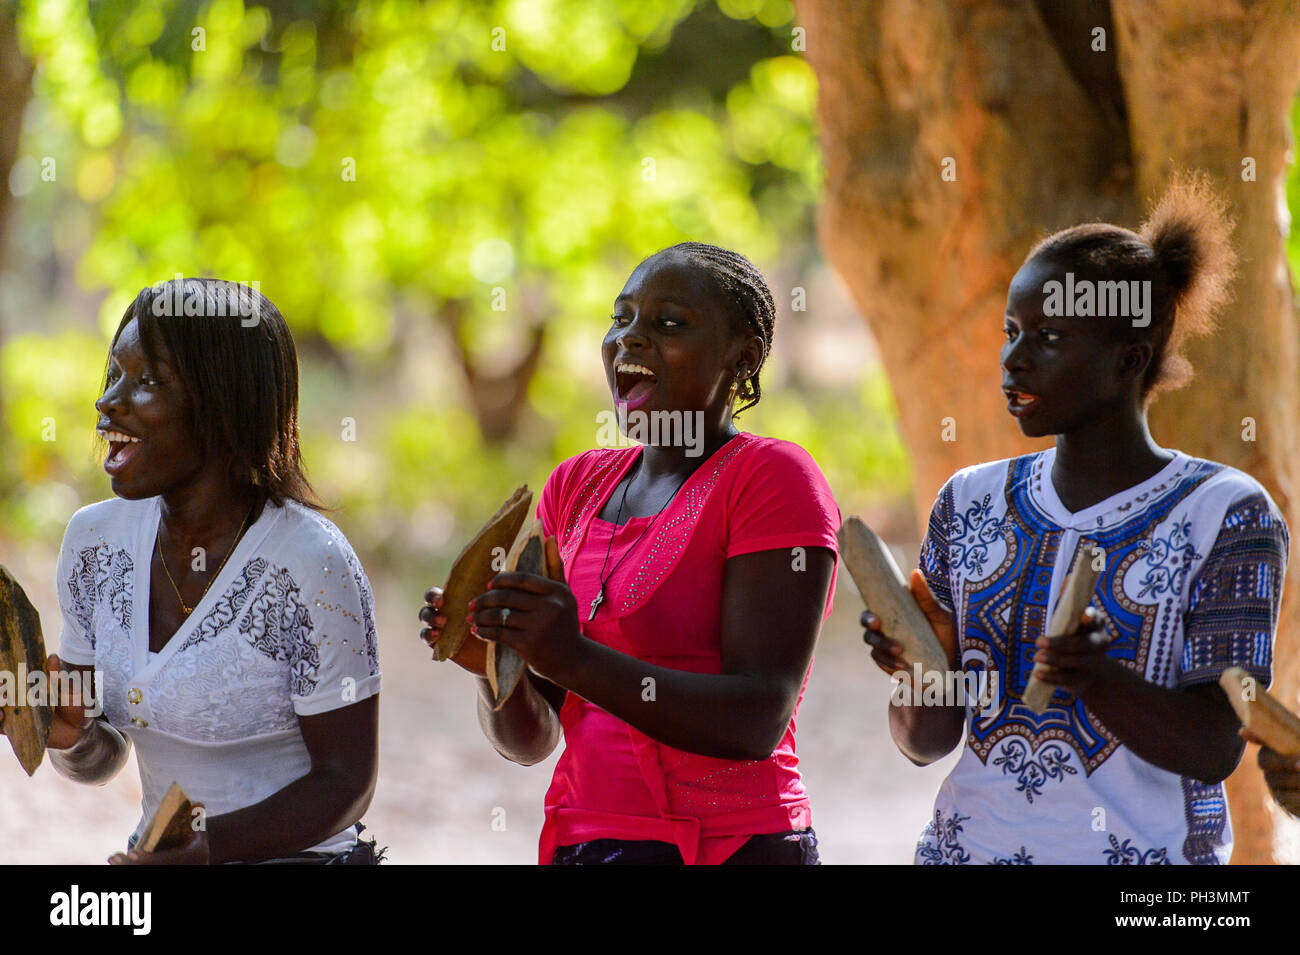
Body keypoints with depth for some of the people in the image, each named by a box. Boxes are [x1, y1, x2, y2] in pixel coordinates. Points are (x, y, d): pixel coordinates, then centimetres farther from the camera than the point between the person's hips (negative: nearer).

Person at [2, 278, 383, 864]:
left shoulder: (310, 566, -14)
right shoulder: (96, 539, 4)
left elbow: (347, 782, -10)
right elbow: (100, 760, 12)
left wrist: (209, 845, -23)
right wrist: (70, 735, -9)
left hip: (296, 857, -6)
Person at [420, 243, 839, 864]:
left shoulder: (774, 478, -9)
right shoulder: (576, 486, 10)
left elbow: (758, 722, -19)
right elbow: (532, 738, 7)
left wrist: (574, 659, -29)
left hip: (727, 847, -6)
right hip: (580, 841, 6)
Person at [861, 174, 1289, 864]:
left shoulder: (1227, 515, -7)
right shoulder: (970, 503, 6)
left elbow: (1215, 751, -14)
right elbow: (928, 741, 6)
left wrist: (1095, 677, -29)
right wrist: (925, 664, -13)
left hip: (1143, 853, -4)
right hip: (969, 844, 4)